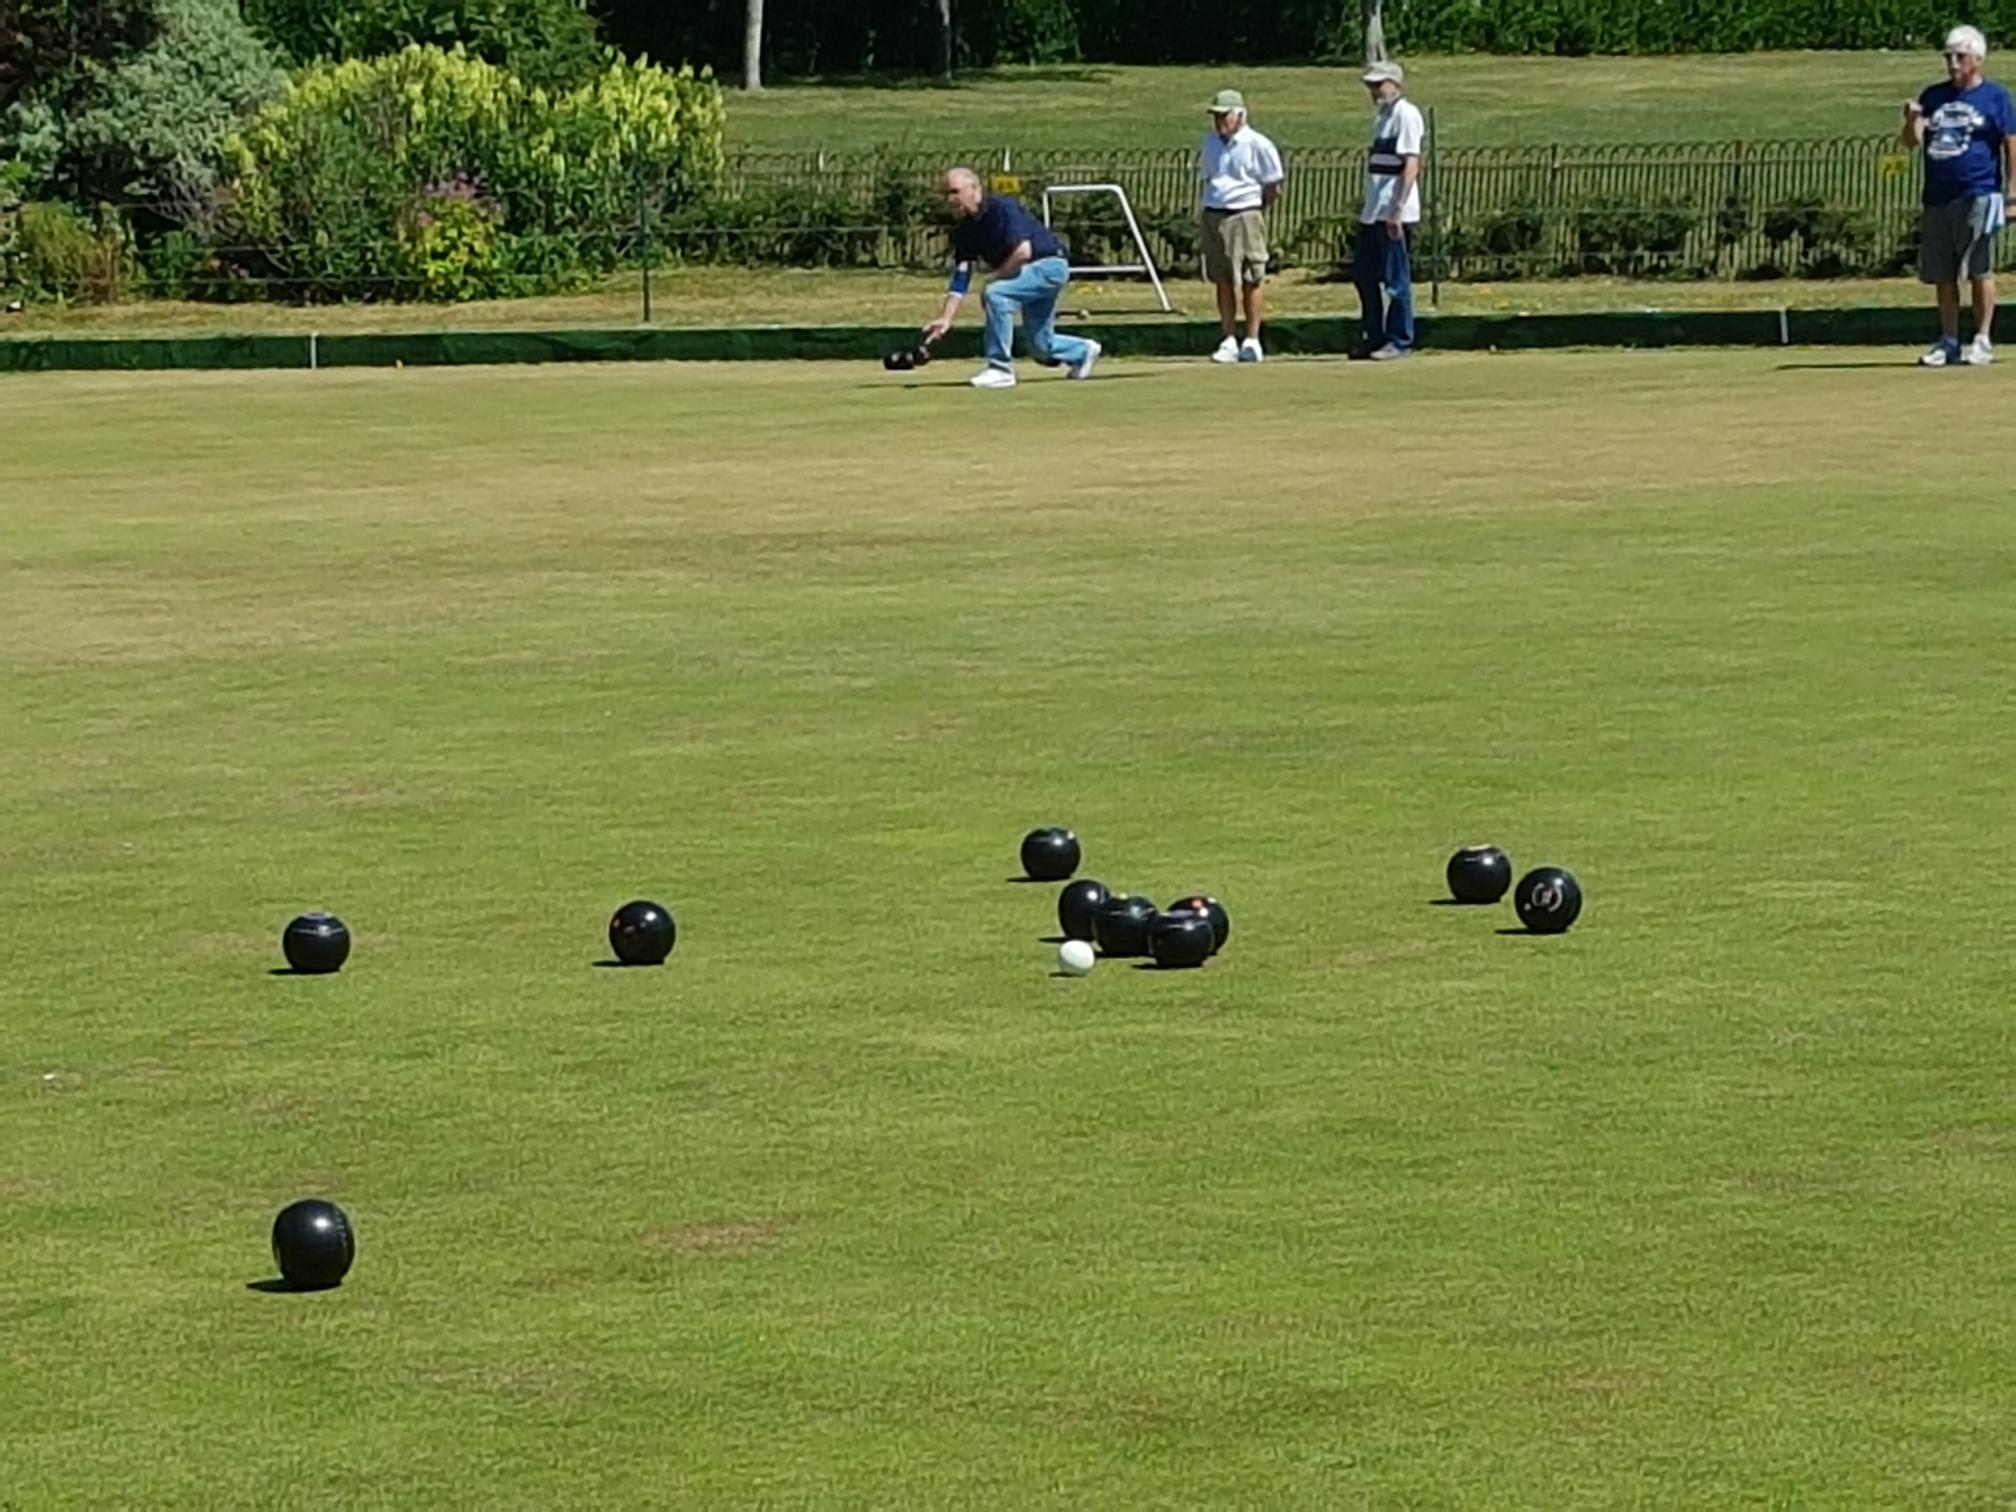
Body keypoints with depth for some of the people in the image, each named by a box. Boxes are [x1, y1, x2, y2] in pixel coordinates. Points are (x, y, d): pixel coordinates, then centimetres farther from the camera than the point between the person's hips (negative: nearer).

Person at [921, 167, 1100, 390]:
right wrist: (946, 319, -12)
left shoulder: (1001, 209, -22)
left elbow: (1022, 252, -31)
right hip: (1031, 272, 9)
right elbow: (960, 277, -1)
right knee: (1040, 347, 12)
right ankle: (1083, 352, 42)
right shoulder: (964, 229, 0)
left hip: (1049, 265, -9)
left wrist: (993, 280, -21)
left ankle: (1001, 369, -20)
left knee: (996, 295, -28)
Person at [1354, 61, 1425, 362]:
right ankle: (1374, 336, 21)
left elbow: (1411, 164, -18)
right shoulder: (1382, 115, 18)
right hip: (1373, 212, 10)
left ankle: (1400, 340, 1)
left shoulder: (1405, 114, -11)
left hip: (1394, 212, -10)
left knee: (1396, 278, -5)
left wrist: (1398, 210, -23)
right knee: (1363, 273, 13)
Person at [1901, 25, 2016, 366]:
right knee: (1942, 275, 7)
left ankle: (1983, 341, 1)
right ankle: (1949, 342, 14)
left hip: (1978, 197, -5)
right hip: (1937, 198, 5)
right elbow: (1913, 141, 9)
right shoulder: (1934, 96, 14)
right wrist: (1912, 120, -14)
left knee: (1980, 271, -5)